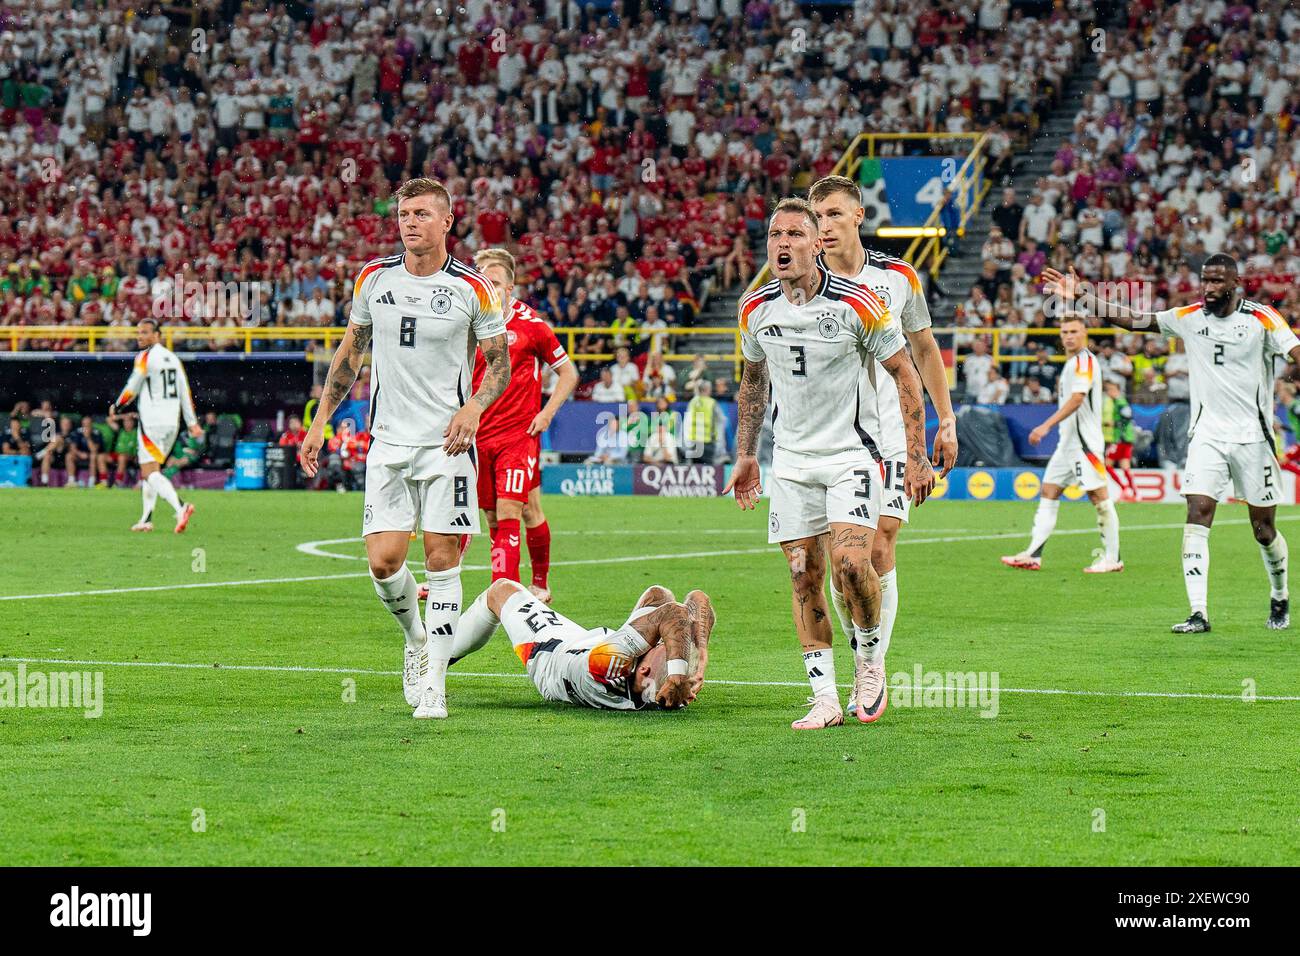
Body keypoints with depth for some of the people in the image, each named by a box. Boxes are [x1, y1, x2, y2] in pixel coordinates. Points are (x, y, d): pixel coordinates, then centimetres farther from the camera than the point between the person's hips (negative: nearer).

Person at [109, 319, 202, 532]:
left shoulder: (145, 357, -7)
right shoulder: (173, 358, 14)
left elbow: (132, 389, -5)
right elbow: (185, 392, 14)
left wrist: (116, 407, 11)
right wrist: (192, 423, 16)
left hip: (152, 422, -8)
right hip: (171, 422, 8)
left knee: (151, 472, -12)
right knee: (150, 471, 18)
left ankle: (180, 507, -33)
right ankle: (146, 519, 18)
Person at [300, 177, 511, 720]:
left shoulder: (472, 288, -3)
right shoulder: (374, 279, 5)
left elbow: (500, 363, 5)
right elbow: (350, 352, 16)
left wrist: (474, 406, -14)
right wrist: (320, 421, 12)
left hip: (446, 442, -2)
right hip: (389, 441, 2)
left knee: (442, 560, -5)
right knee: (383, 560, -7)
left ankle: (432, 683, 2)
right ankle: (415, 639, 23)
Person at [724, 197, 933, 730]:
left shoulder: (857, 304, -13)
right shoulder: (755, 309, 1)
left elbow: (905, 375, -4)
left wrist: (917, 456, -7)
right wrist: (745, 455, 18)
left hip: (850, 453, -4)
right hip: (791, 461, 4)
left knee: (852, 563, -20)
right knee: (804, 576, 0)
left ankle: (870, 657, 8)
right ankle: (825, 698, 4)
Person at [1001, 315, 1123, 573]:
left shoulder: (1084, 360, -11)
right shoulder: (1072, 363, 18)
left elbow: (1077, 399, -23)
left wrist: (1046, 426, -28)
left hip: (1085, 442, -10)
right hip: (1068, 443, 10)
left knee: (1099, 497, -6)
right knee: (1049, 493, 5)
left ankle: (1112, 559, -1)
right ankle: (1033, 556, 1)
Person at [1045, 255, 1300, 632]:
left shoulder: (1261, 318, -6)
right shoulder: (1190, 317, 3)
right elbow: (1133, 320, 3)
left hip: (1252, 437, -2)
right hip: (1207, 437, 2)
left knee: (1264, 529, 6)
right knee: (1197, 515, -14)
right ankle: (1199, 614, -15)